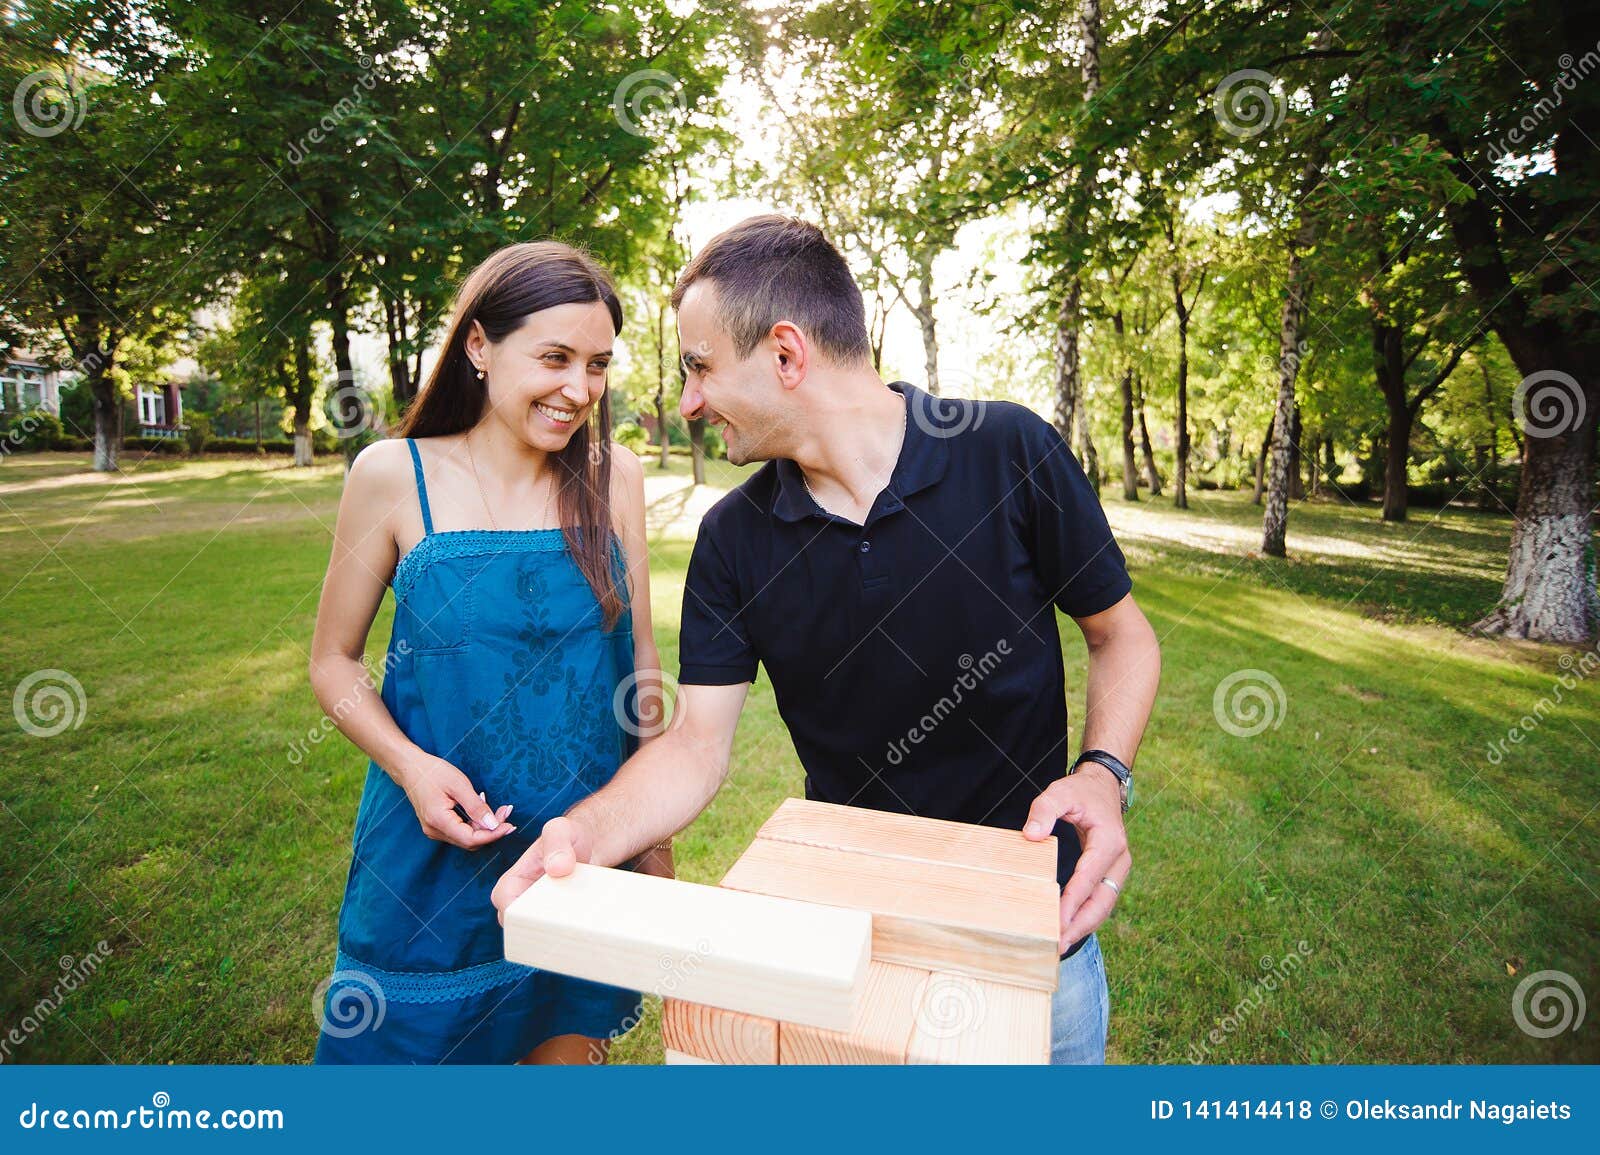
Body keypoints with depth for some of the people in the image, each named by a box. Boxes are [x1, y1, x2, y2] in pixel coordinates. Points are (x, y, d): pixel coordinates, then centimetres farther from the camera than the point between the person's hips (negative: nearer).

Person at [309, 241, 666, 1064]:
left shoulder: (614, 478, -5)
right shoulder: (393, 476, -10)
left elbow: (639, 658, 2)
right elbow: (333, 662, 0)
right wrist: (410, 765, -18)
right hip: (433, 849, -1)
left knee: (568, 1044, 20)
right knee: (414, 1041, 17)